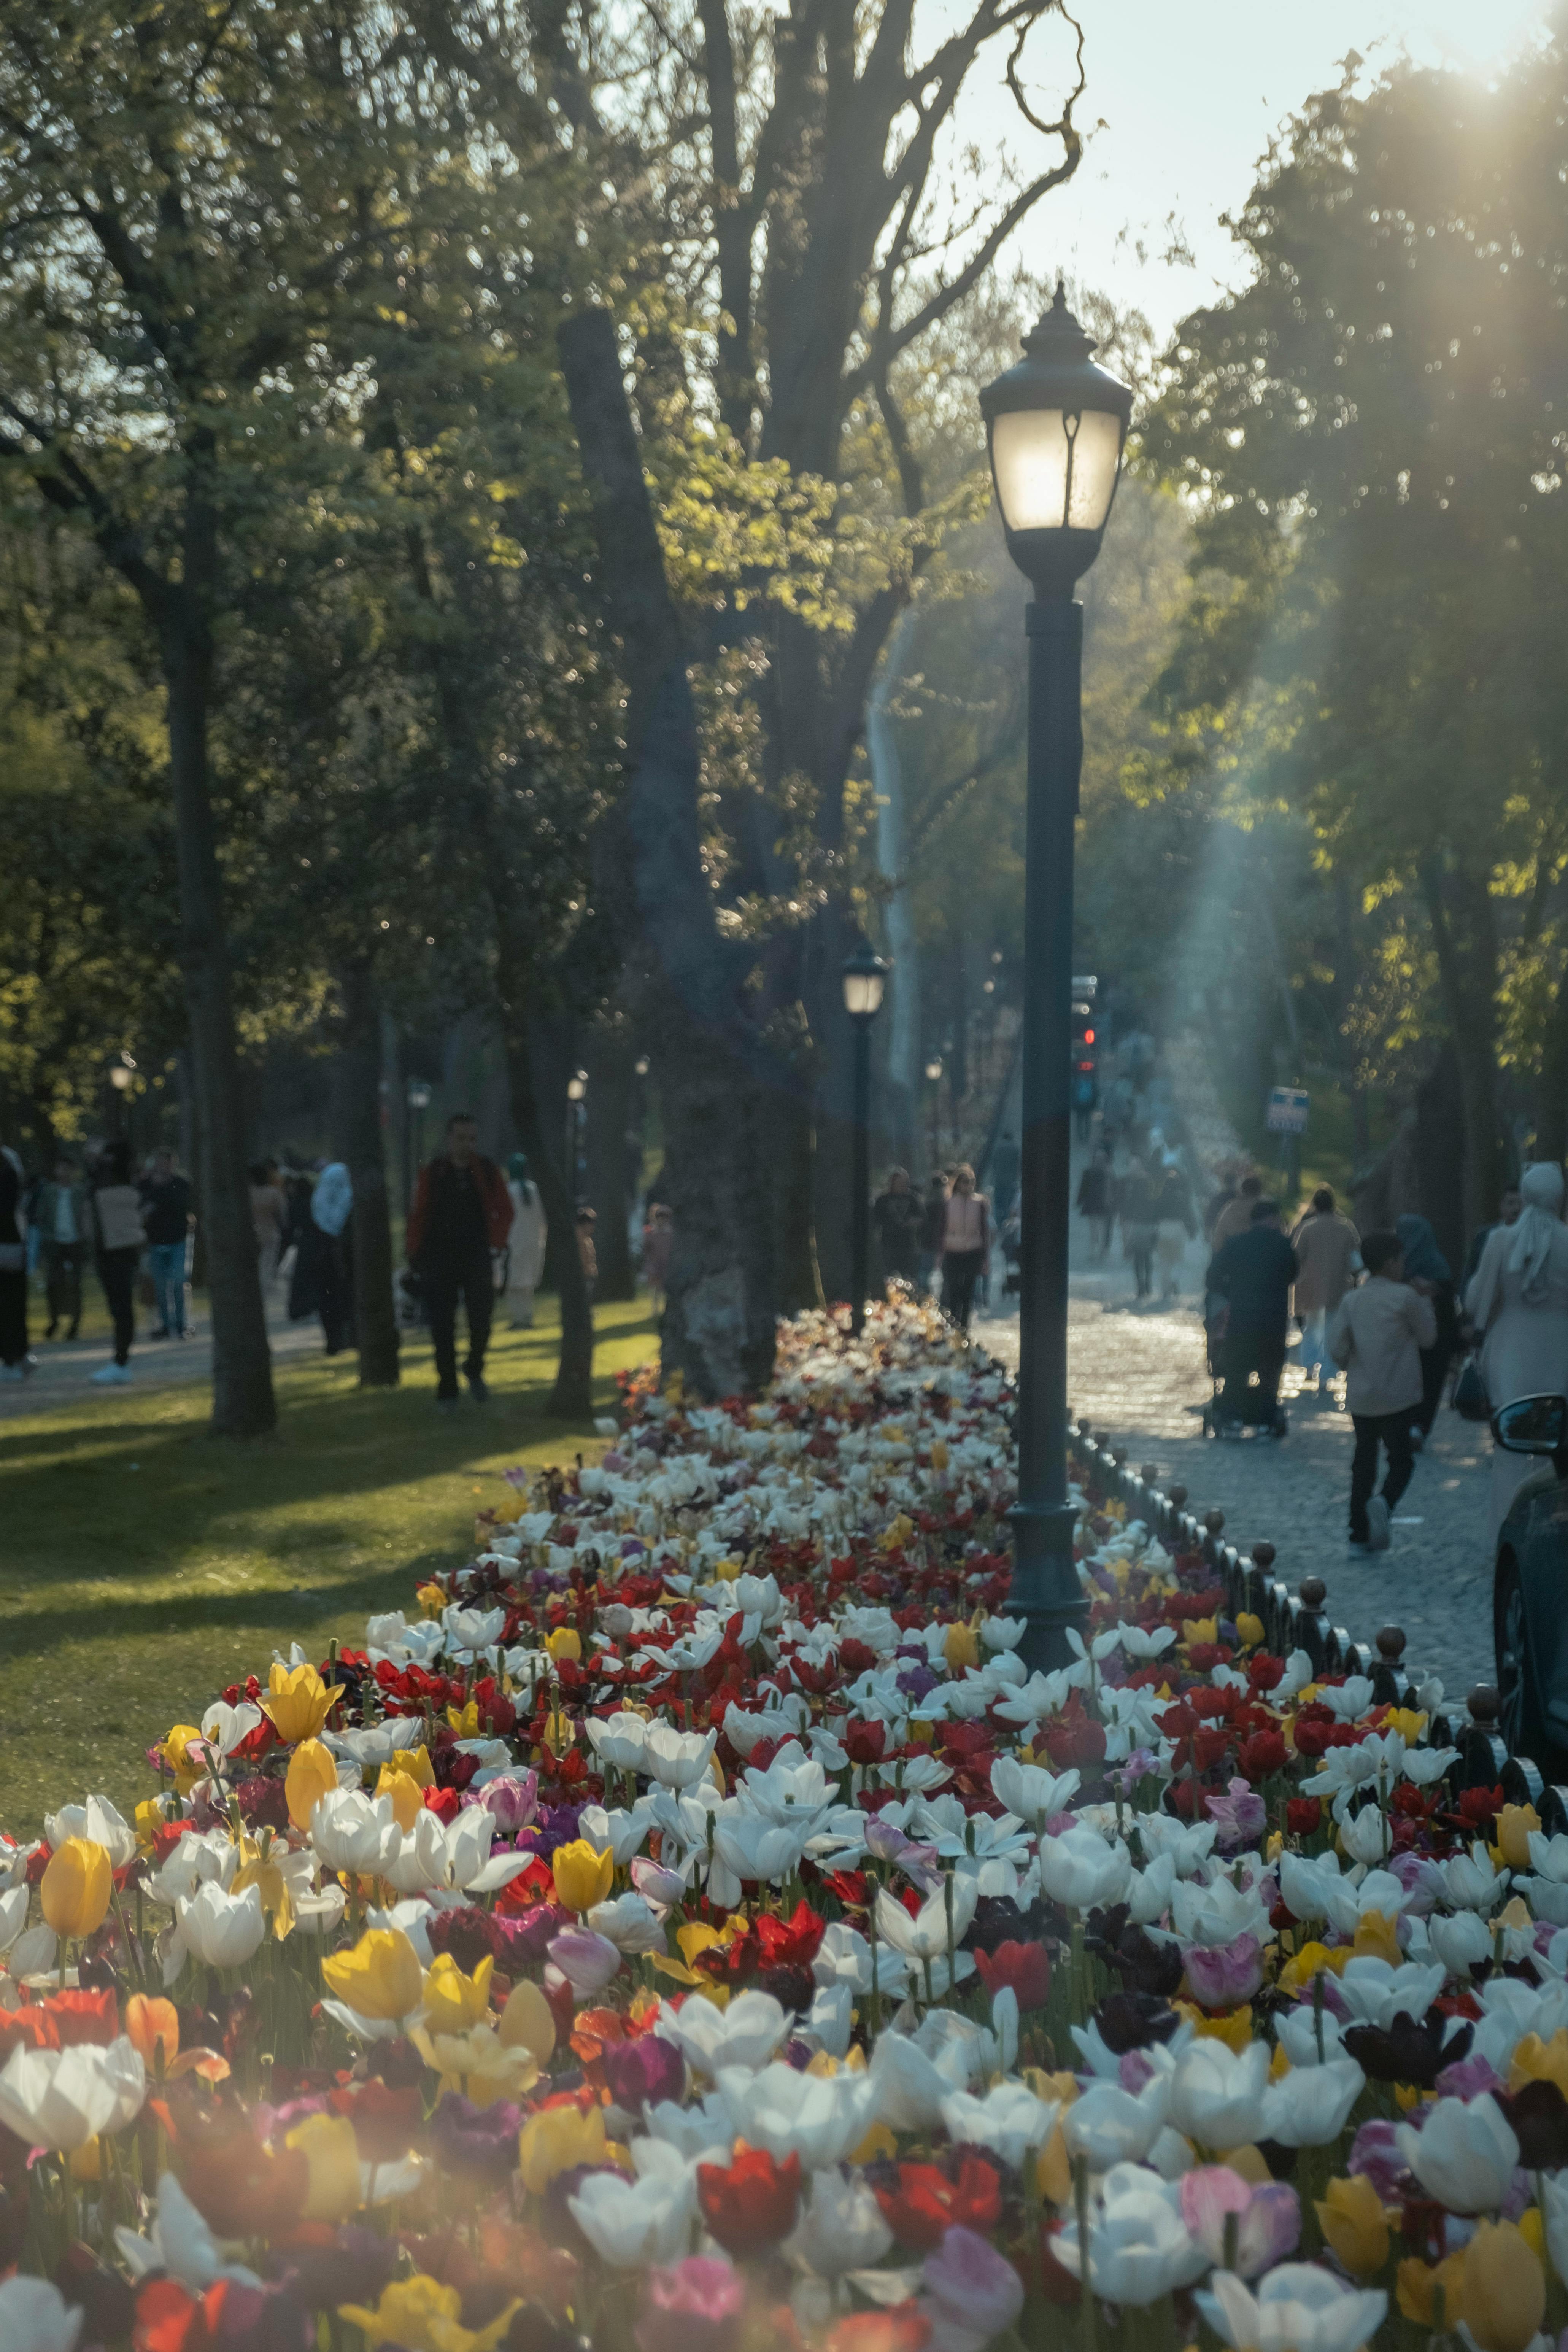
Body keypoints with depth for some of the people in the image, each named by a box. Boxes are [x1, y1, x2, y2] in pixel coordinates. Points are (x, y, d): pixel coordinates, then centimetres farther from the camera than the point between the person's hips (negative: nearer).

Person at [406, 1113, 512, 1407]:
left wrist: (495, 1242, 4)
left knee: (481, 1320, -9)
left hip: (476, 1257, 0)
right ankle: (447, 1389, 9)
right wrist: (415, 1254, -2)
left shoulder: (487, 1171, 3)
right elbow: (418, 1215, 3)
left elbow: (505, 1212, 13)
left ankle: (475, 1370, 18)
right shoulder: (432, 1172, 1)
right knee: (443, 1327, 0)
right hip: (439, 1258, 0)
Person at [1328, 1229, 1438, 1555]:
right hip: (1399, 1396, -4)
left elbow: (1337, 1350, -1)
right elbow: (1428, 1338, 2)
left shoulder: (1351, 1300, 2)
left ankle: (1359, 1537, 12)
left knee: (1364, 1461, 12)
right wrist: (1424, 1301, 11)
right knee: (1401, 1459, 6)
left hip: (1360, 1397, 4)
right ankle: (1384, 1503, -25)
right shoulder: (1406, 1297, -9)